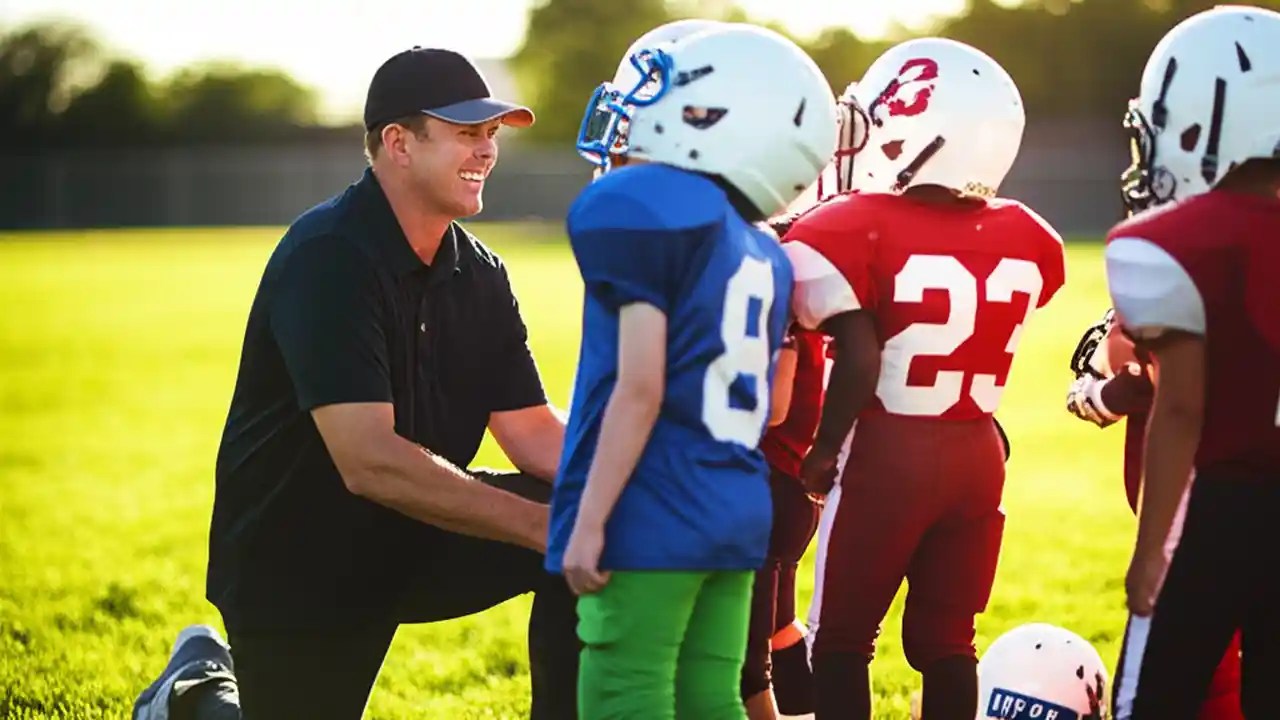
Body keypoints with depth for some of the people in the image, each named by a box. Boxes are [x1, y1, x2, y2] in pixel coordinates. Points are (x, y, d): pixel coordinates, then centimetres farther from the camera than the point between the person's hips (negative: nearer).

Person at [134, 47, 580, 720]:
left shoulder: (478, 274, 1)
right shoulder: (328, 260, -25)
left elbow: (534, 432, -2)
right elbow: (368, 462, -34)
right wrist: (541, 524, -37)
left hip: (410, 543, 6)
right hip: (293, 568, -6)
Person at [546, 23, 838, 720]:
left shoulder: (638, 207, -11)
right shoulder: (762, 251, 13)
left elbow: (641, 388, -16)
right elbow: (735, 398, 13)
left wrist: (589, 521, -14)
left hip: (651, 516, -8)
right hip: (735, 514, 8)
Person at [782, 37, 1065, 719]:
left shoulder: (856, 231, -15)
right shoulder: (1025, 241, 2)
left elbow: (859, 359, -19)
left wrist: (824, 447, -8)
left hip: (885, 455, -4)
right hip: (978, 453, 5)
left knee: (843, 636, 8)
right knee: (945, 639, 13)